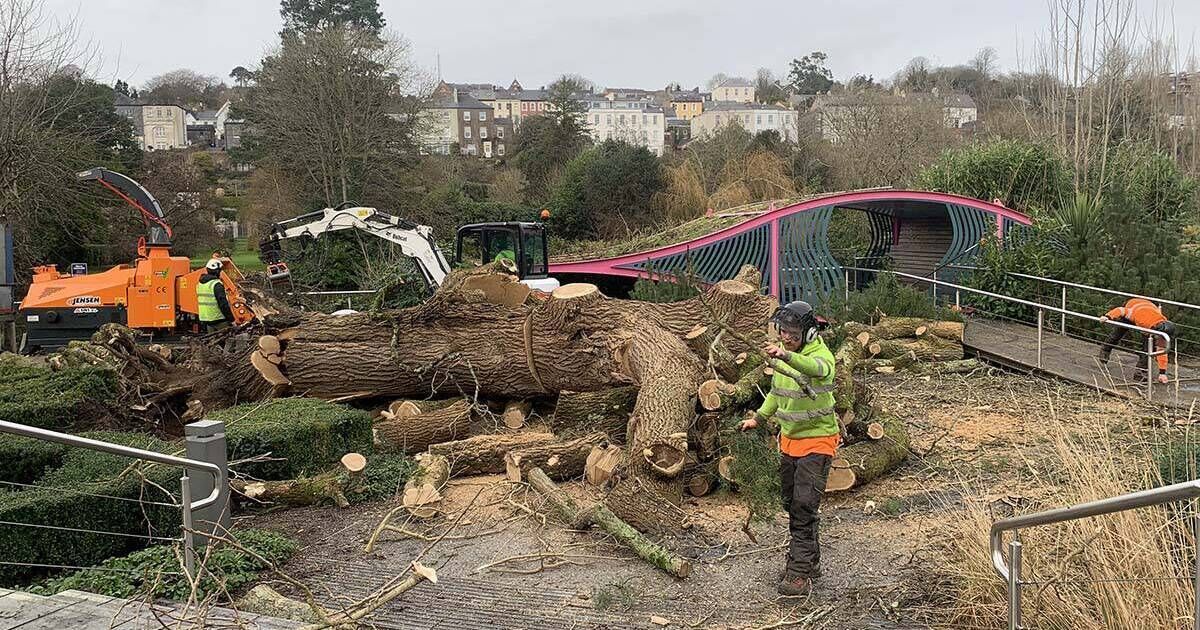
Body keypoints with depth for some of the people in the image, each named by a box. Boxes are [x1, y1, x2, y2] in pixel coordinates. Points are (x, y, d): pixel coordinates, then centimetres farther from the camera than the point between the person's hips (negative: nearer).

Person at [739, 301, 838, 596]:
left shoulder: (821, 353, -19)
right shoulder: (781, 354, 4)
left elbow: (818, 368, -46)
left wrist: (785, 355, -62)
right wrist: (759, 418, 16)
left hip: (816, 441, -8)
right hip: (789, 439, 8)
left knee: (804, 506, -13)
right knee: (792, 505, 15)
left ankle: (800, 574, -10)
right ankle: (809, 561, 29)